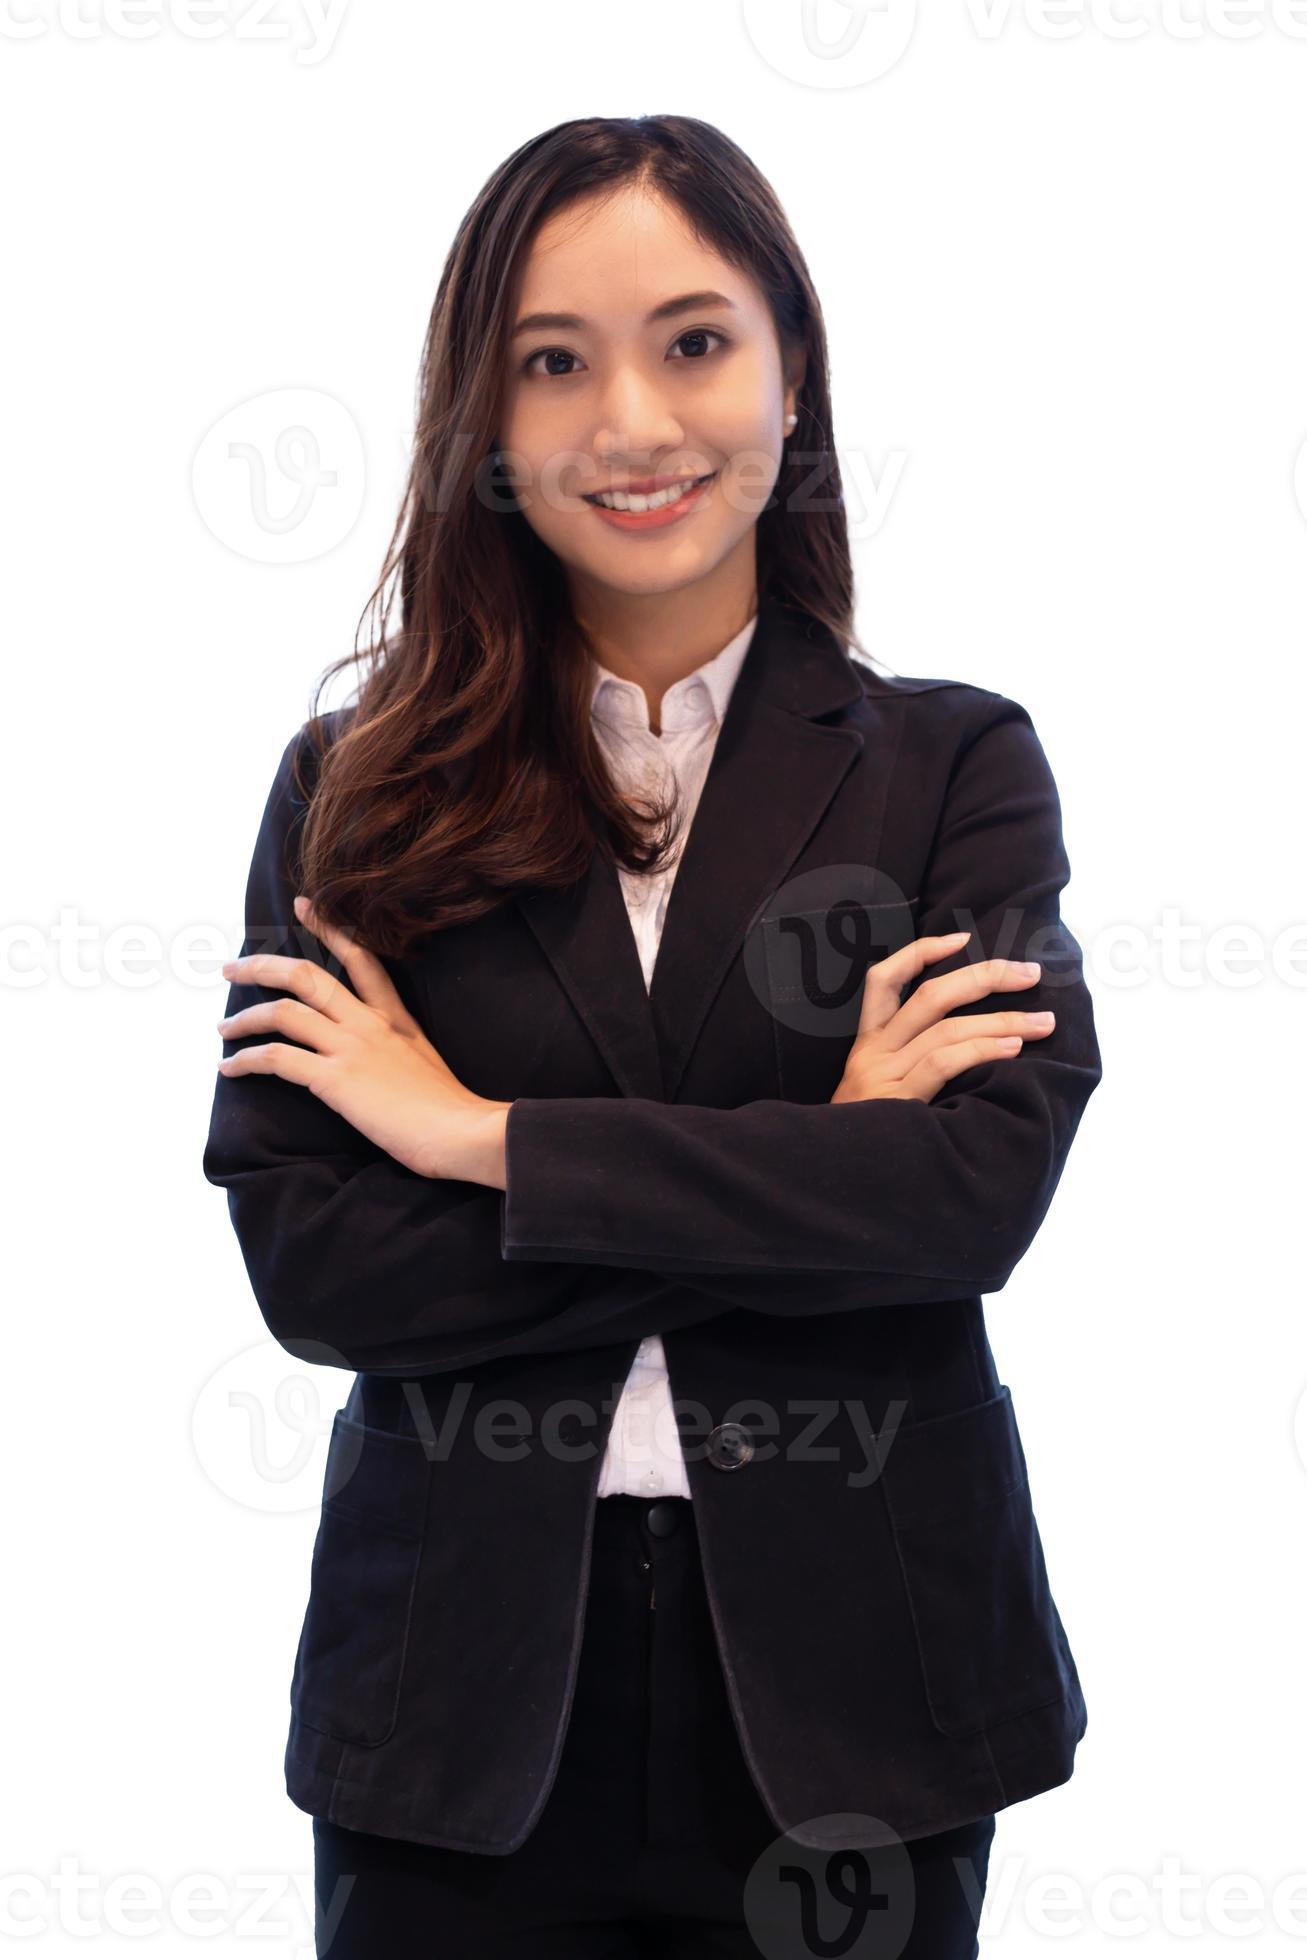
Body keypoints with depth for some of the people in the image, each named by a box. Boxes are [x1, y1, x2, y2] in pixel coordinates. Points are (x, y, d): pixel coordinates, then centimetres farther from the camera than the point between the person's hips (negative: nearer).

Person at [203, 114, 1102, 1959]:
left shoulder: (957, 764, 1)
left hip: (842, 1709, 0)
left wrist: (487, 1136, -12)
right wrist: (809, 1170, -13)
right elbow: (305, 1257, -8)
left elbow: (987, 1181, -13)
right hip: (468, 1697, 0)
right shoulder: (355, 790, 2)